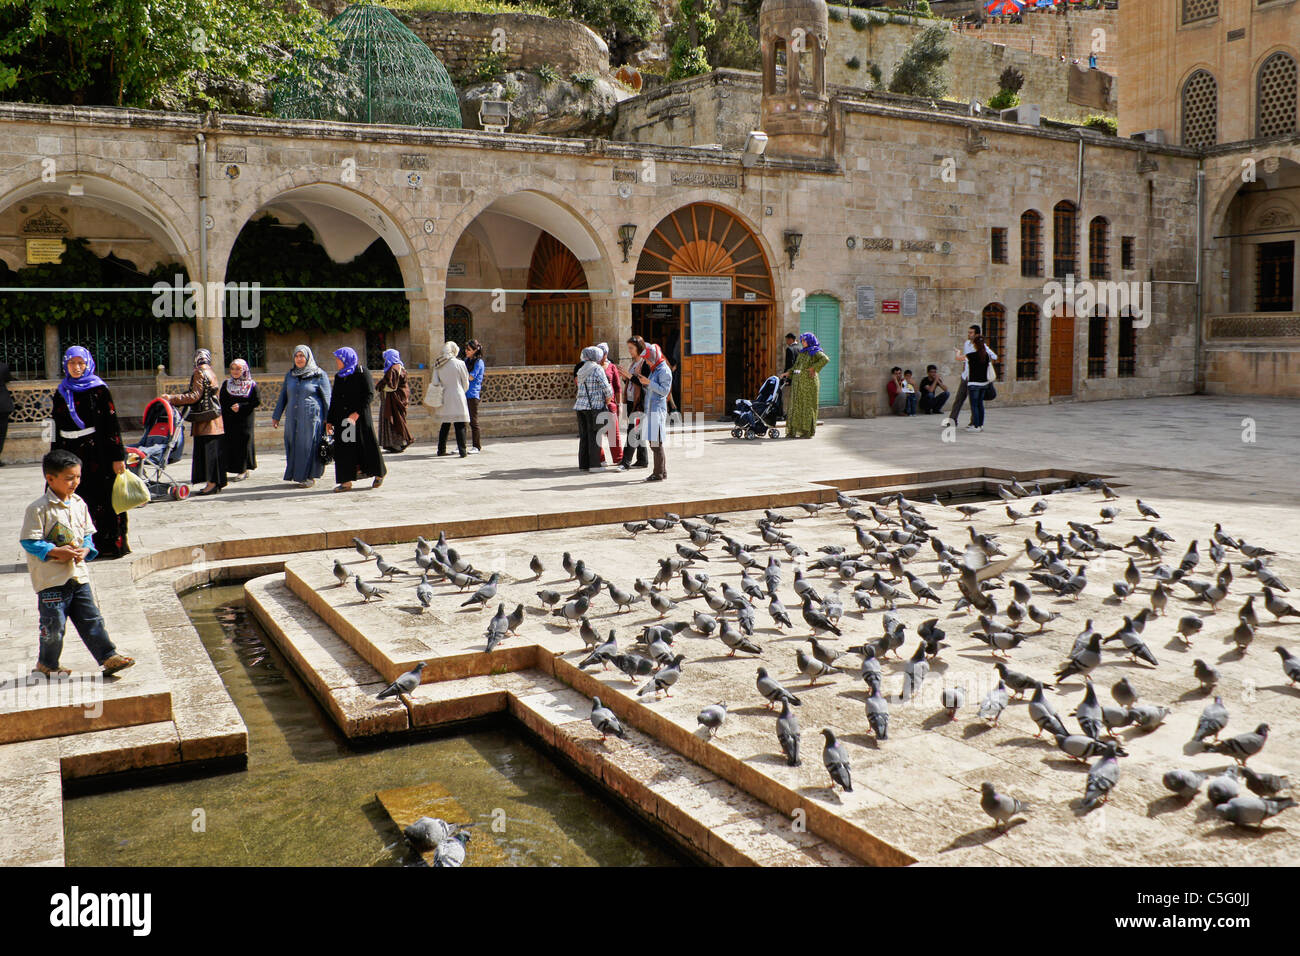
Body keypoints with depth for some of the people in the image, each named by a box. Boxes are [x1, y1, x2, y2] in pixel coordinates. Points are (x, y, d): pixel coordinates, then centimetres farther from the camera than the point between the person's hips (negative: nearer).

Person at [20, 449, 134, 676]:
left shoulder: (79, 504, 8)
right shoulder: (38, 509, -12)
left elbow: (88, 534, 15)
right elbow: (29, 541, -11)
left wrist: (86, 550, -5)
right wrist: (55, 552, -20)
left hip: (78, 575, 5)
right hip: (51, 579, -5)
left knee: (91, 619, 7)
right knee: (54, 624, 4)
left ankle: (108, 657, 9)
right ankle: (47, 663, 23)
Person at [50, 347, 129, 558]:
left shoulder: (98, 389, -1)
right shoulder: (61, 392, 12)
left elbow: (111, 424, -5)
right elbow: (56, 427, 16)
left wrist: (117, 456, -11)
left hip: (97, 451, -4)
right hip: (70, 452, 4)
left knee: (102, 498, -2)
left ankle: (110, 545, 5)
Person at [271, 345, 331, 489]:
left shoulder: (319, 375, -2)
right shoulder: (290, 375, 12)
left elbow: (326, 398, -2)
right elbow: (283, 397, 16)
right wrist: (276, 416, 14)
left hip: (311, 417, -5)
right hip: (293, 418, 5)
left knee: (309, 446, -3)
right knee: (294, 446, 5)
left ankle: (310, 476, 6)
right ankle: (297, 474, 14)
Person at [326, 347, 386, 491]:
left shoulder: (362, 373, -5)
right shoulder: (338, 376, 14)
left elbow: (369, 395, -13)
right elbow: (334, 399, 16)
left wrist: (357, 413, -22)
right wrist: (329, 421, 11)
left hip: (360, 418, -6)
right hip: (342, 418, 6)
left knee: (365, 445, 0)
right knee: (343, 447, 0)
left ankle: (379, 473, 21)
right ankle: (346, 481, 2)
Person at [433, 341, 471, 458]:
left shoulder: (438, 365, 4)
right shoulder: (459, 363, -7)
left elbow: (436, 382, 10)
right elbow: (465, 382, 2)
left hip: (444, 399, 5)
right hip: (457, 397, -5)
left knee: (445, 424, 14)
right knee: (460, 425, -3)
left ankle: (441, 449, 18)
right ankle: (462, 451, -5)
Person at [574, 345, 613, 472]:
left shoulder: (581, 370, 13)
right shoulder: (597, 369, -9)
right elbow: (606, 387, -14)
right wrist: (608, 399, 5)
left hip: (580, 405, 7)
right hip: (594, 406, -7)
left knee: (584, 436, 10)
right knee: (594, 436, -2)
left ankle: (583, 464, 14)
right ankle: (594, 464, 0)